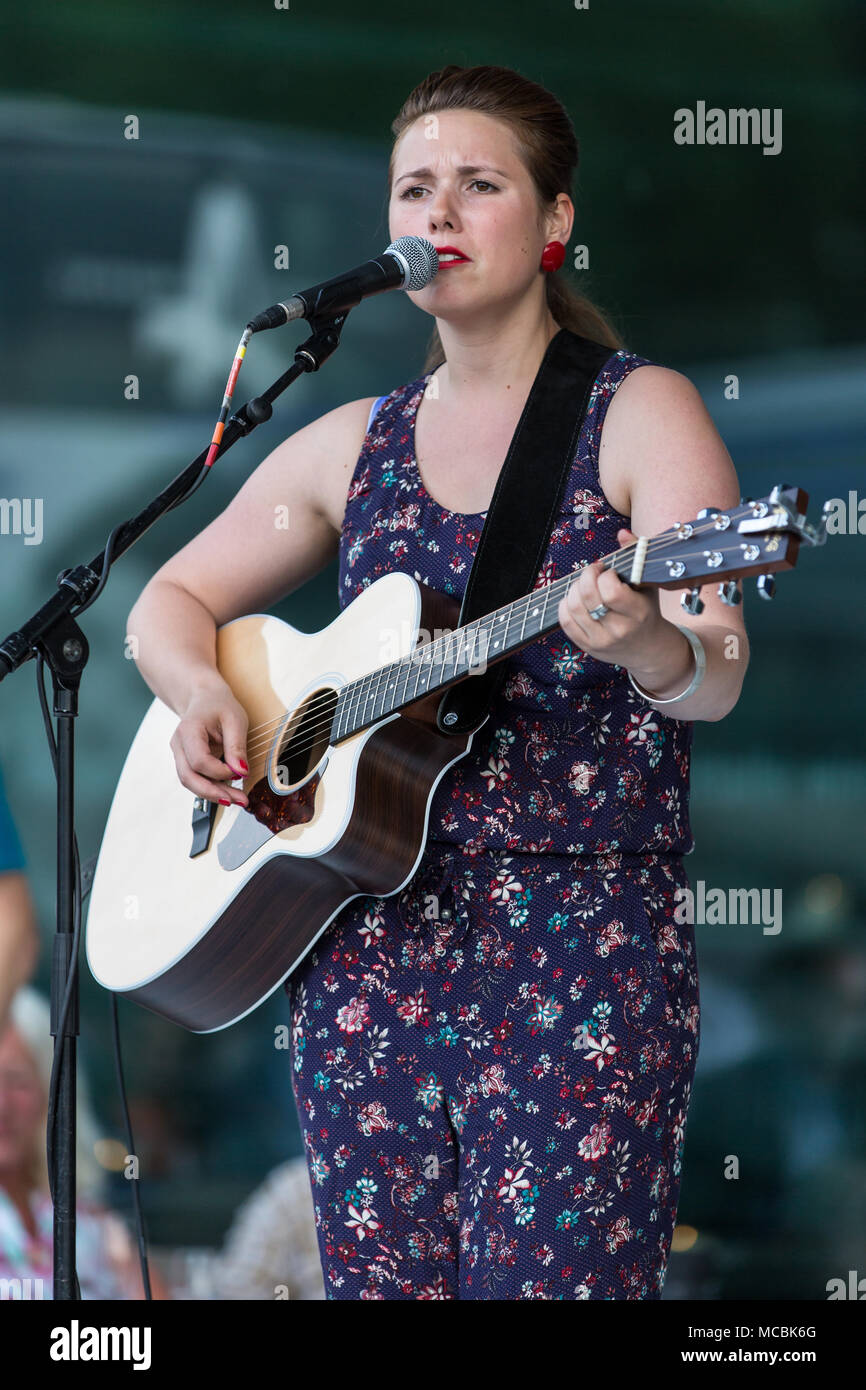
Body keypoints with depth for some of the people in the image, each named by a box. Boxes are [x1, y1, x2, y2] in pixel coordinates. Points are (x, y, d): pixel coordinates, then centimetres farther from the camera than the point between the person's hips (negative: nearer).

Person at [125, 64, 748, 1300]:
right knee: (378, 1279, 3)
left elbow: (716, 678, -12)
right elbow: (172, 600, 21)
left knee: (548, 1276, -13)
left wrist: (651, 648, -36)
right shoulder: (354, 445, 14)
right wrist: (201, 694, -1)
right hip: (362, 939, 5)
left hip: (580, 940, -5)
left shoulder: (640, 414, -1)